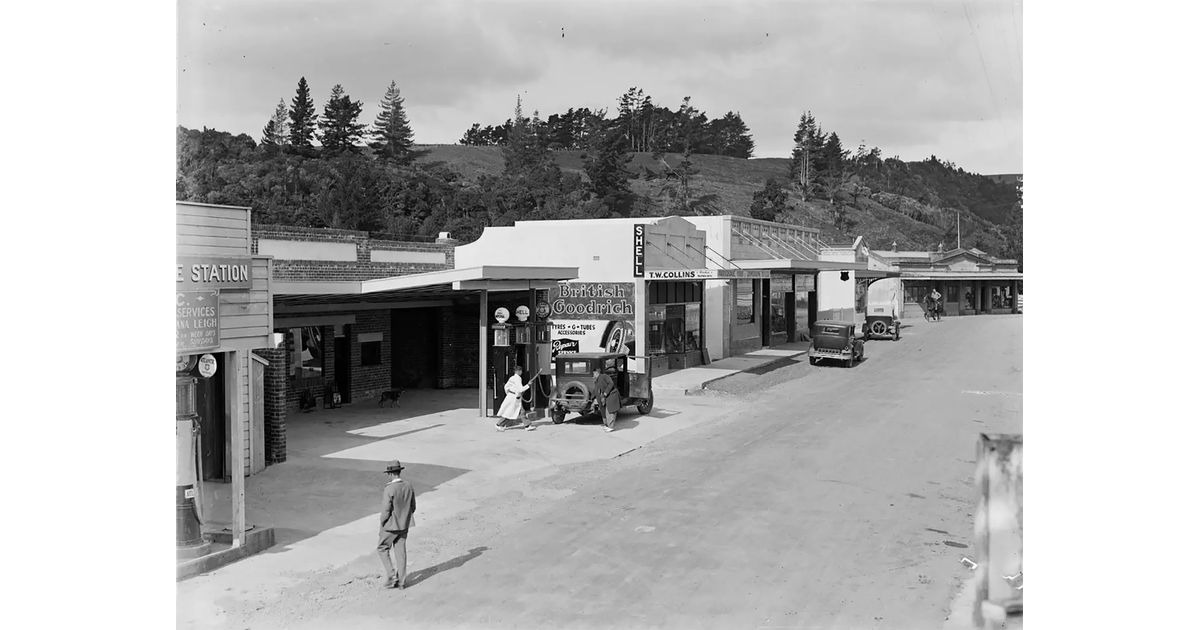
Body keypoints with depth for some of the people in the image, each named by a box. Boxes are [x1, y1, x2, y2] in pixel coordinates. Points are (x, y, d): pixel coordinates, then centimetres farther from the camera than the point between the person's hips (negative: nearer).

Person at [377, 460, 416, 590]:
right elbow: (413, 507, 5)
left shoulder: (389, 489, -22)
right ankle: (400, 582, 18)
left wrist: (381, 526, -5)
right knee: (401, 552, 12)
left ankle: (390, 575, 6)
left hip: (391, 525, -6)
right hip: (405, 525, 6)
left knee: (382, 549, 14)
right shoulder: (409, 486, -3)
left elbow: (386, 510, -19)